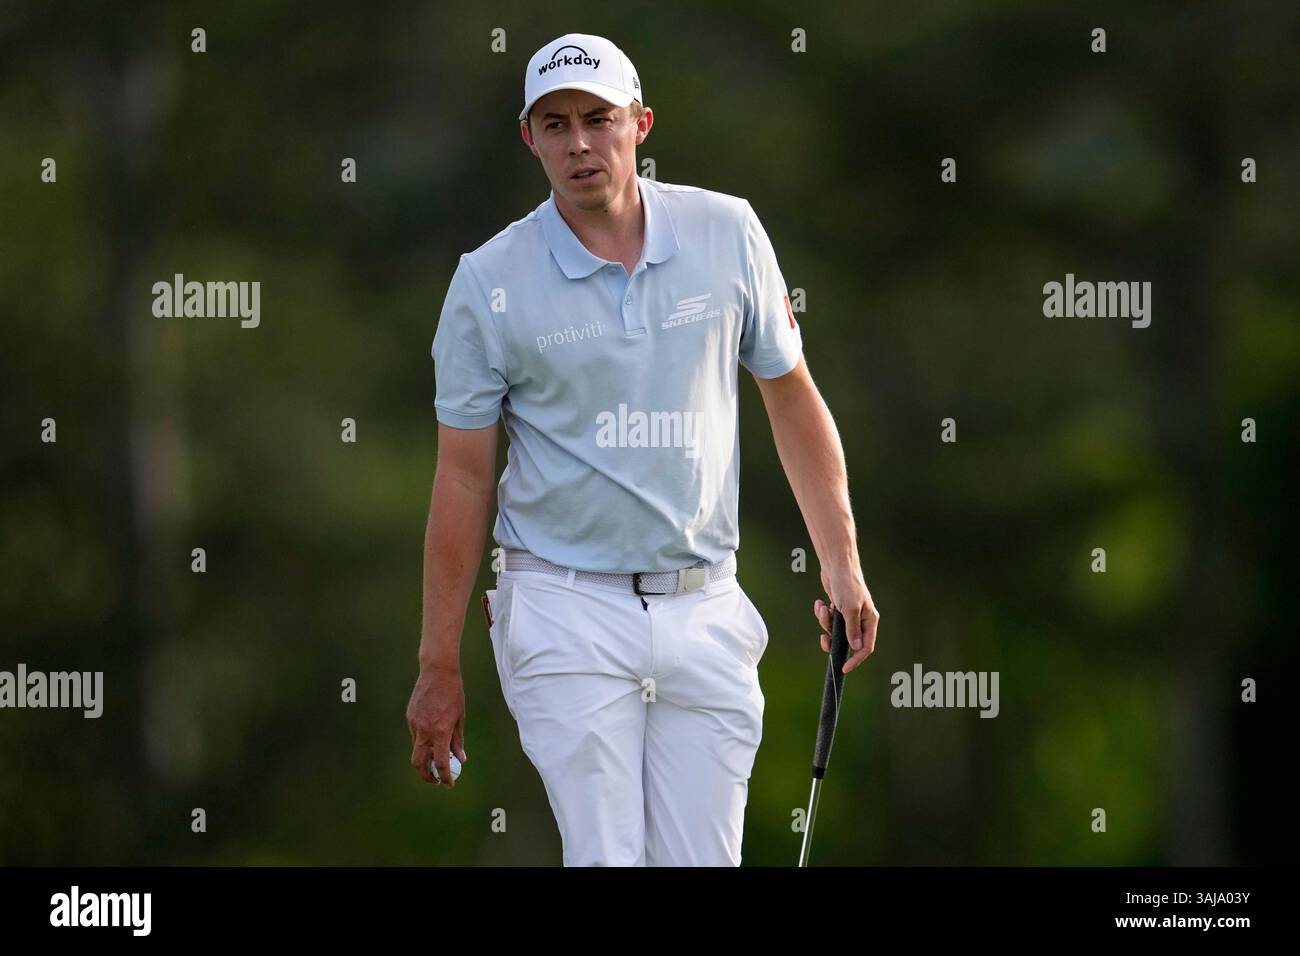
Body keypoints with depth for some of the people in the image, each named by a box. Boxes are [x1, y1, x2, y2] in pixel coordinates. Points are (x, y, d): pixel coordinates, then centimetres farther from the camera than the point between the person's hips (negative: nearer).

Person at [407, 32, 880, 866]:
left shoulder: (727, 234, 2)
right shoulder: (489, 282, -3)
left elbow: (792, 398, 11)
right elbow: (463, 480, 0)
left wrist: (842, 567, 6)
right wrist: (439, 666, 0)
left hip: (704, 611, 2)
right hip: (569, 615, -2)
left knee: (702, 859, 2)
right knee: (605, 858, -11)